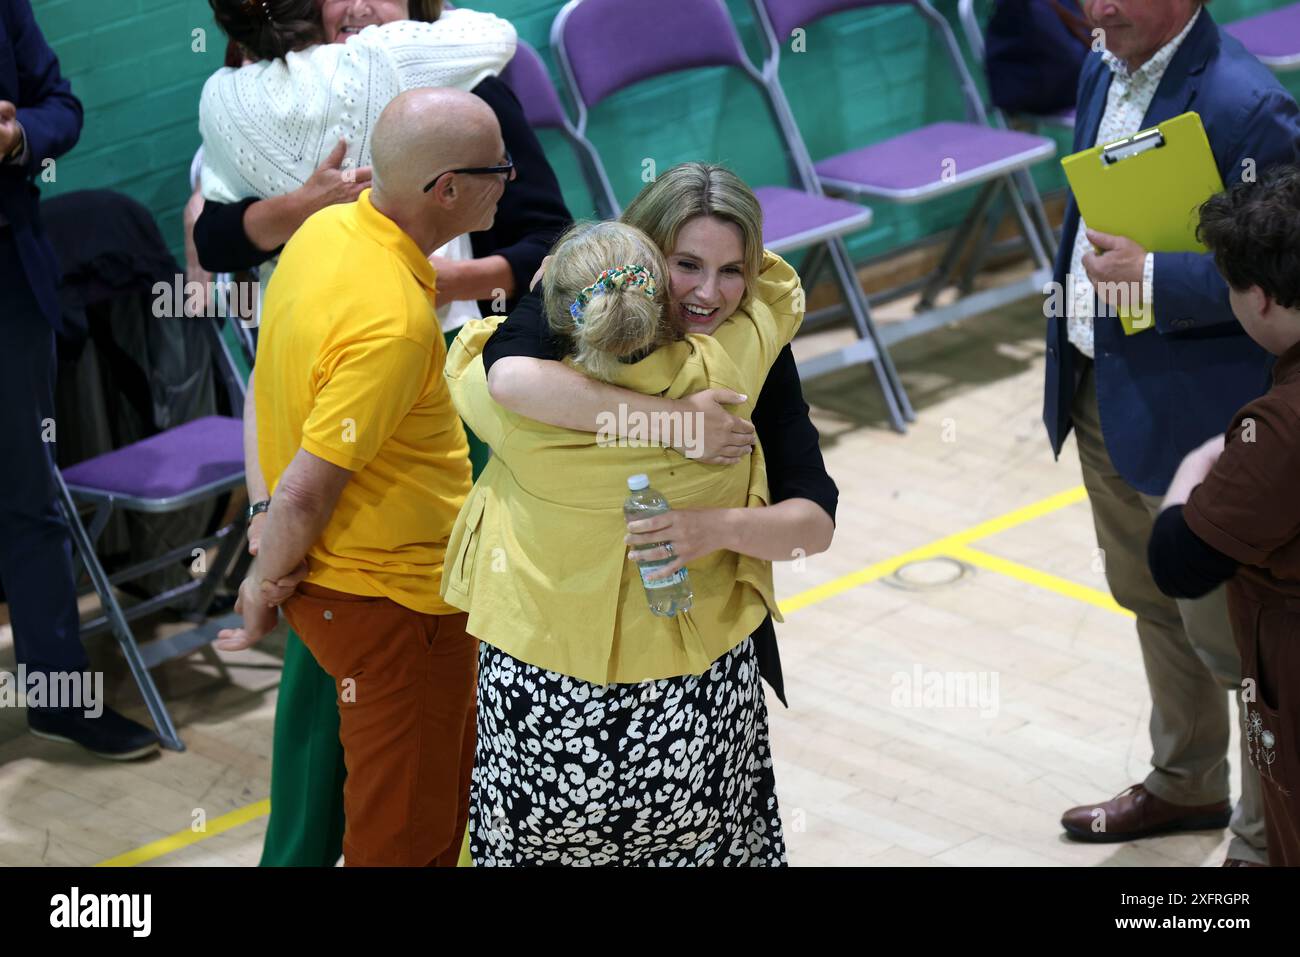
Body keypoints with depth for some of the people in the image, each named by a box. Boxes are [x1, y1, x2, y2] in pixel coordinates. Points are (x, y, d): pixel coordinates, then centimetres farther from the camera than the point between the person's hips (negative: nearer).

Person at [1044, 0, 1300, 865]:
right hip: (1101, 393, 9)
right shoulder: (1103, 75, 4)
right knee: (1152, 602, 25)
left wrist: (1156, 280, -30)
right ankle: (1188, 785, 45)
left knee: (1225, 633, 2)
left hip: (1192, 414, -9)